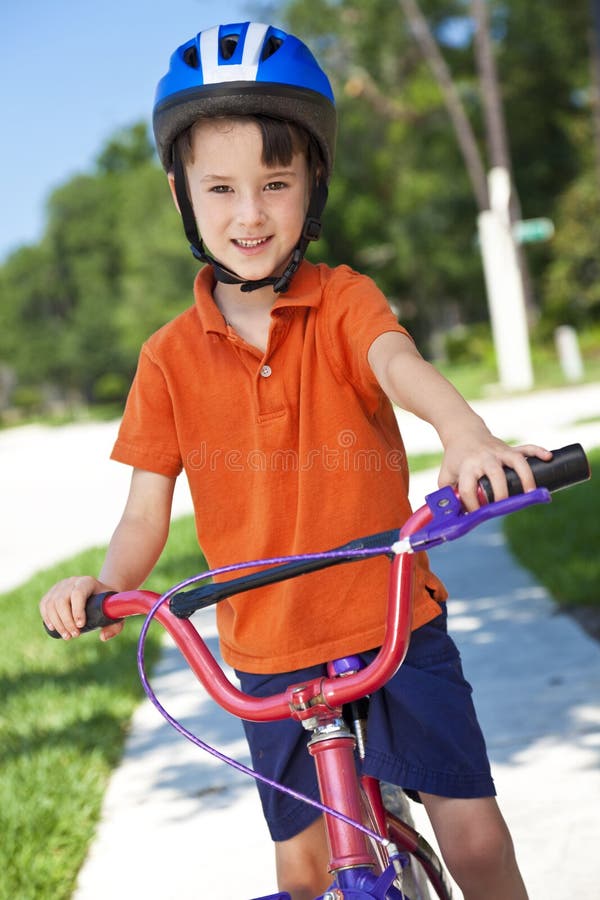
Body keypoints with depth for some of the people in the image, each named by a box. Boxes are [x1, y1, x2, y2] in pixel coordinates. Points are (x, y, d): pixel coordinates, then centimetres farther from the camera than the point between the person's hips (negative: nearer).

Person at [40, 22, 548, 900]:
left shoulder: (344, 300, -8)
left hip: (393, 622, -1)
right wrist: (104, 583, -22)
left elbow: (396, 358, -30)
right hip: (271, 653, 2)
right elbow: (147, 510, -1)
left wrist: (466, 432, -52)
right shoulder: (170, 357, -3)